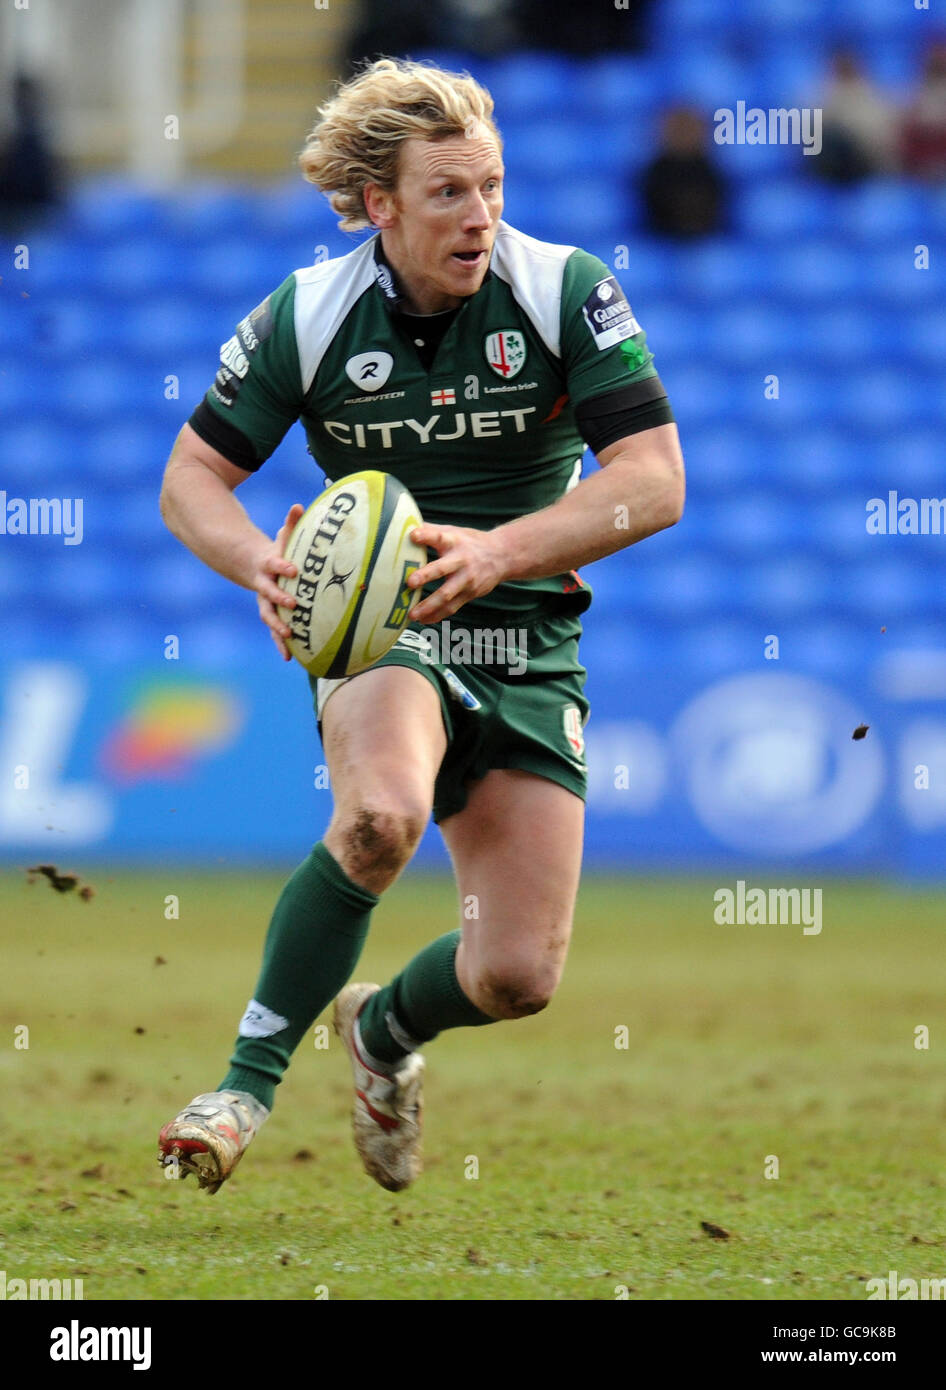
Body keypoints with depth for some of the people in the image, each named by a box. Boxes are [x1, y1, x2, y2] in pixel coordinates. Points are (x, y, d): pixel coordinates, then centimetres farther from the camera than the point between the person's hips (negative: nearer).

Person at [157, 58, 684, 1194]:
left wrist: (499, 551, -26)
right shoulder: (309, 315, -8)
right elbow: (192, 476, 0)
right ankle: (249, 1083, -22)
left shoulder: (566, 292, -9)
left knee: (517, 976, -5)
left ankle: (385, 1031, 32)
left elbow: (656, 481, -12)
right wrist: (260, 561, -22)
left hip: (529, 643, 2)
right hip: (374, 626, -2)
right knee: (382, 813, -38)